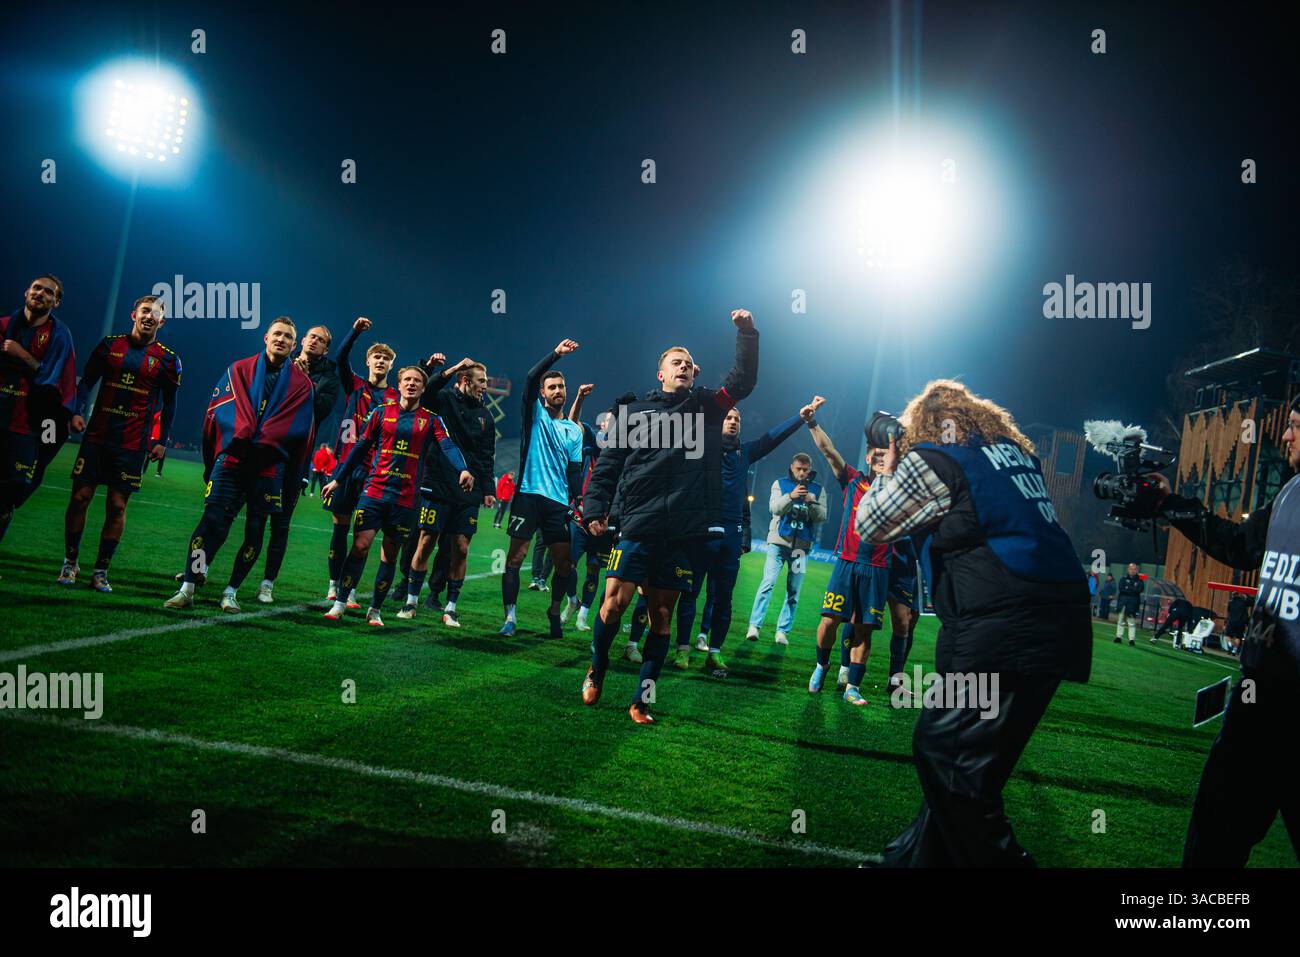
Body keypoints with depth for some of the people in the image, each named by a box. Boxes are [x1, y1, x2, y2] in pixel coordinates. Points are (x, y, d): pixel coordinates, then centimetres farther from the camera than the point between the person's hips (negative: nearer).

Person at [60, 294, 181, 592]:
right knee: (80, 498, 1)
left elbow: (169, 403, 9)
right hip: (97, 436, 1)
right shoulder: (110, 344, 6)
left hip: (133, 445, -1)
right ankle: (70, 562, 17)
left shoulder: (167, 360, 3)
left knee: (117, 506, 0)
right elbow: (86, 381, 10)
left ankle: (101, 571, 10)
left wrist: (162, 441, 5)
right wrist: (76, 411, -6)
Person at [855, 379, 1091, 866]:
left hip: (1003, 624, -9)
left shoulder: (931, 457, 0)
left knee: (946, 754, -2)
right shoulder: (1012, 448, 20)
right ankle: (923, 853, 25)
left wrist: (887, 472, 24)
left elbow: (869, 527, 9)